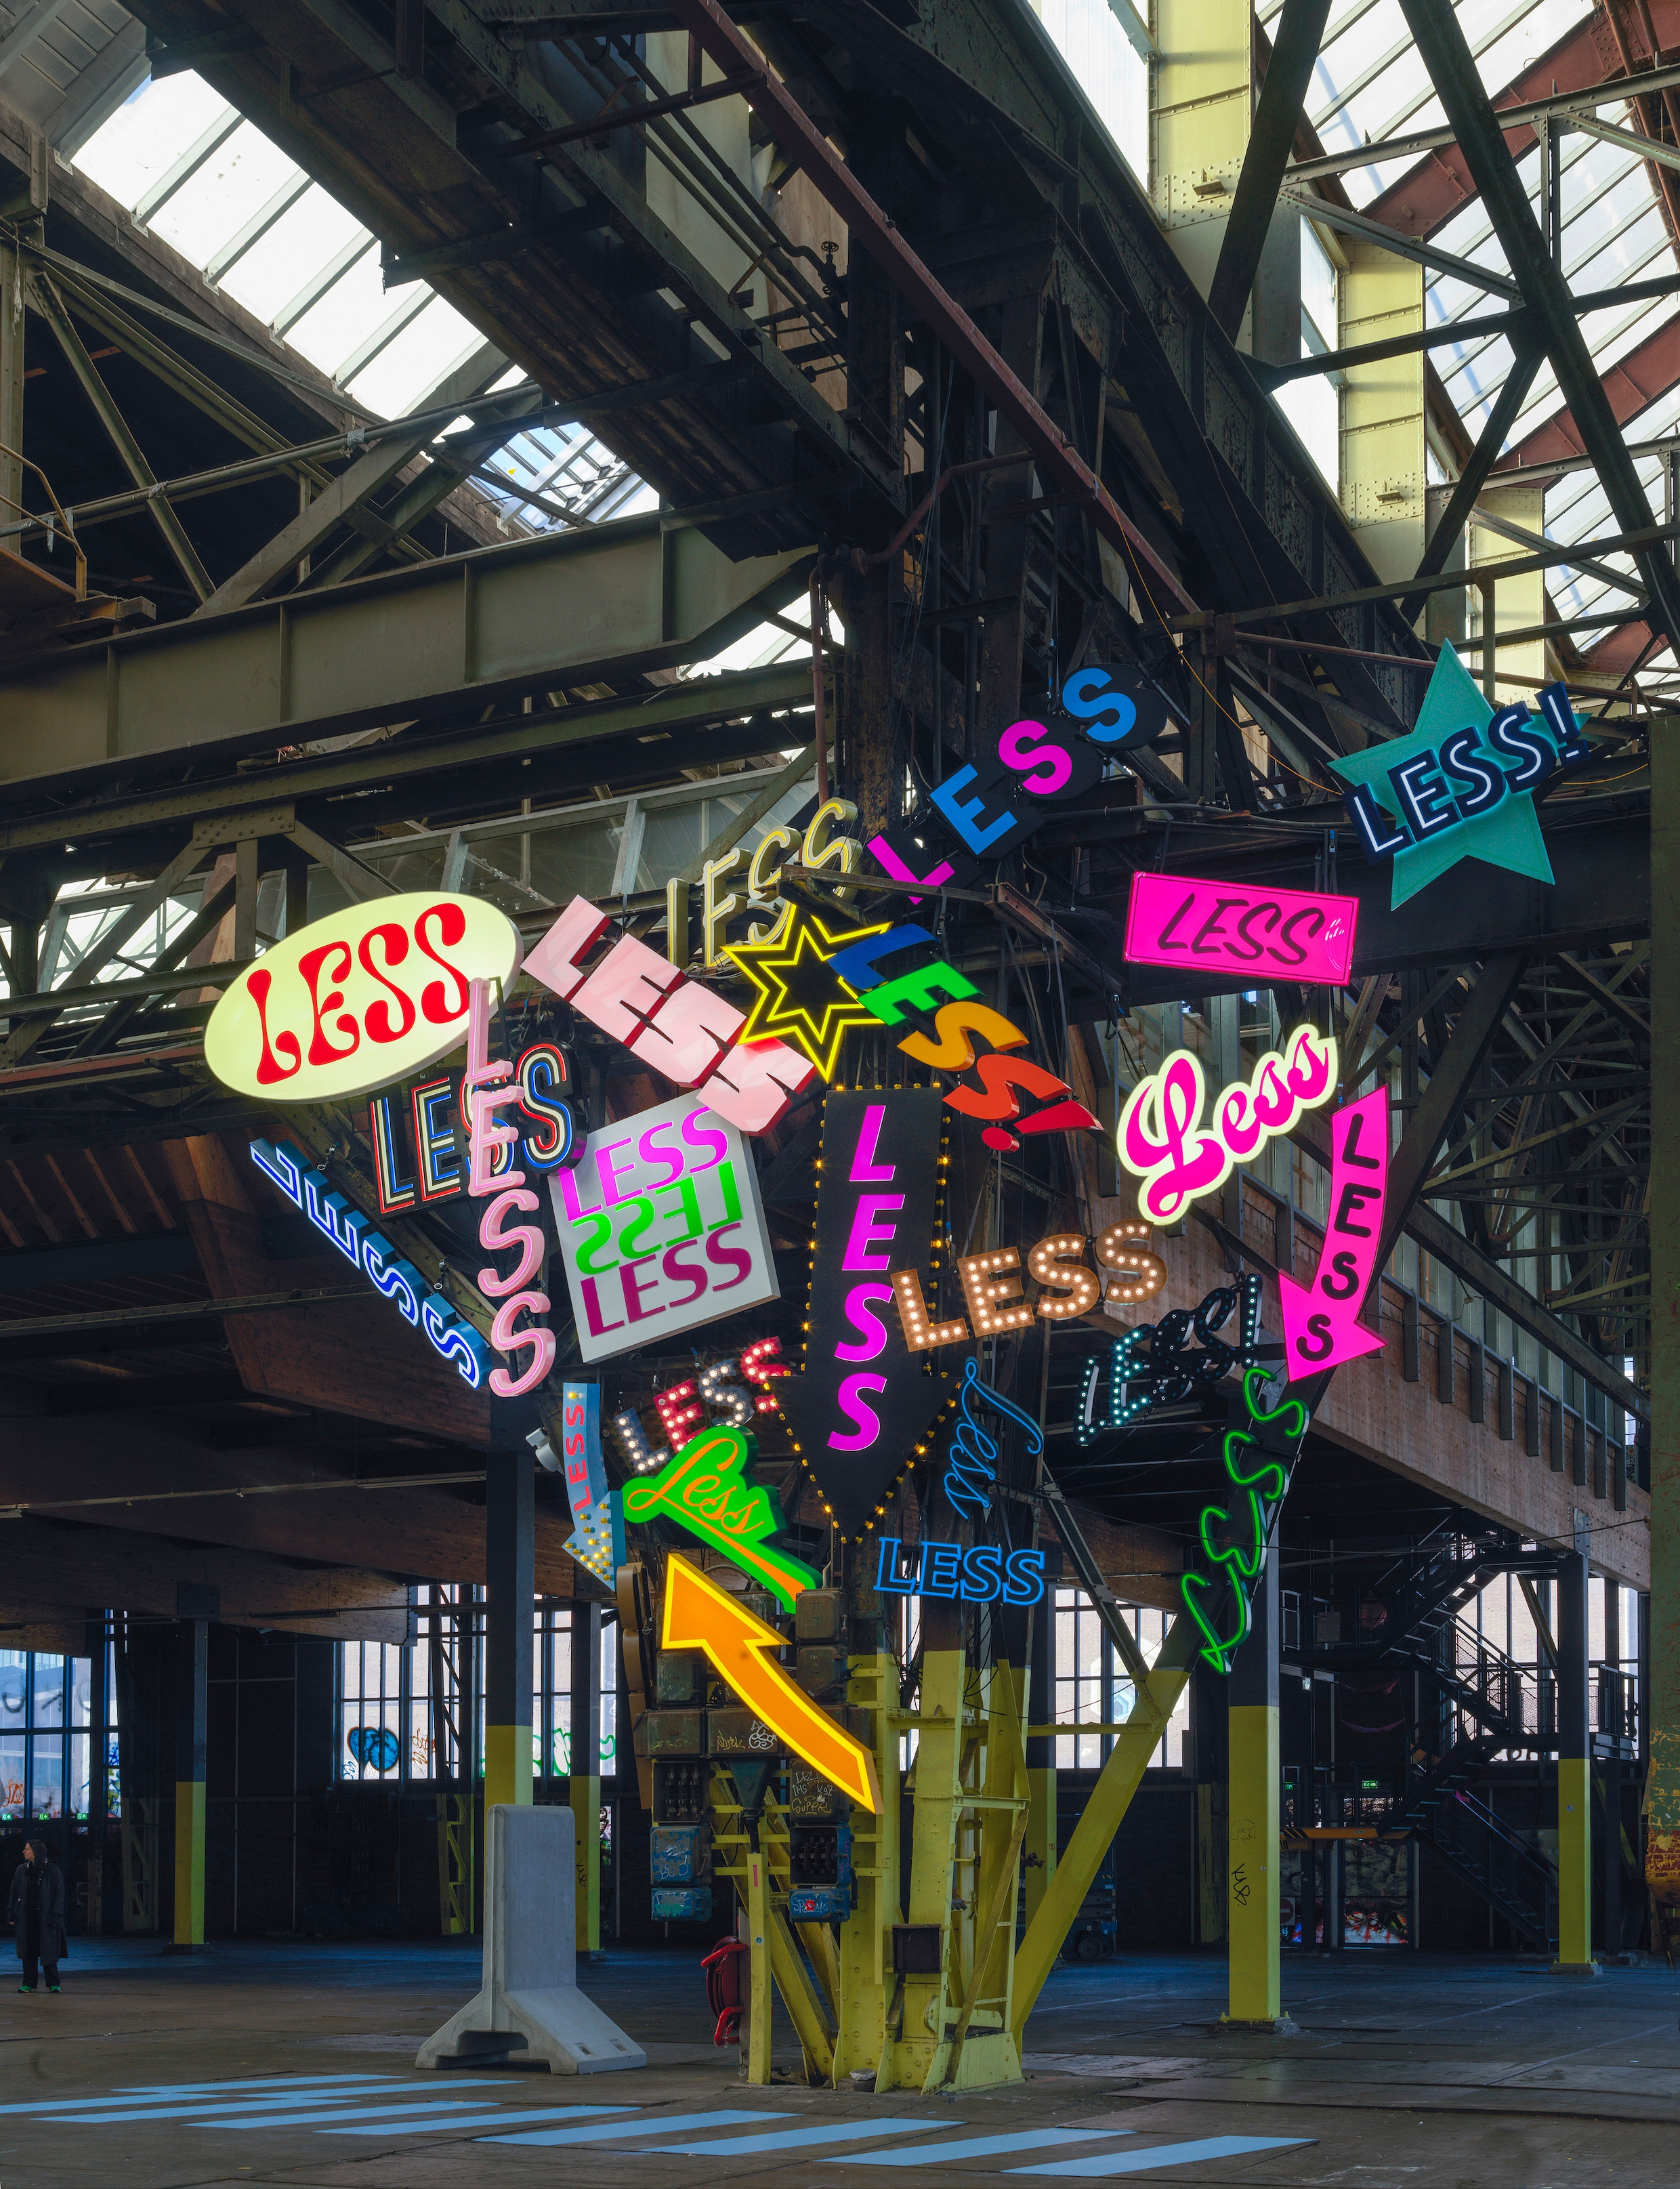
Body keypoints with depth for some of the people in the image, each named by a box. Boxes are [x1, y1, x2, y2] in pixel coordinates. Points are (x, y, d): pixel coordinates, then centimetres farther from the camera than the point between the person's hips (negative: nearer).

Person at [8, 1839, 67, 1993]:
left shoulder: (53, 1870, -3)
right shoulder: (21, 1870, 9)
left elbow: (59, 1894, -4)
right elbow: (15, 1894, 11)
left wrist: (55, 1916, -11)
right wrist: (12, 1915, 5)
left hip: (45, 1917, -4)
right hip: (26, 1917, 4)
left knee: (48, 1950, -2)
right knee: (28, 1951, 4)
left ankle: (53, 1984, 5)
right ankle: (29, 1984, 11)